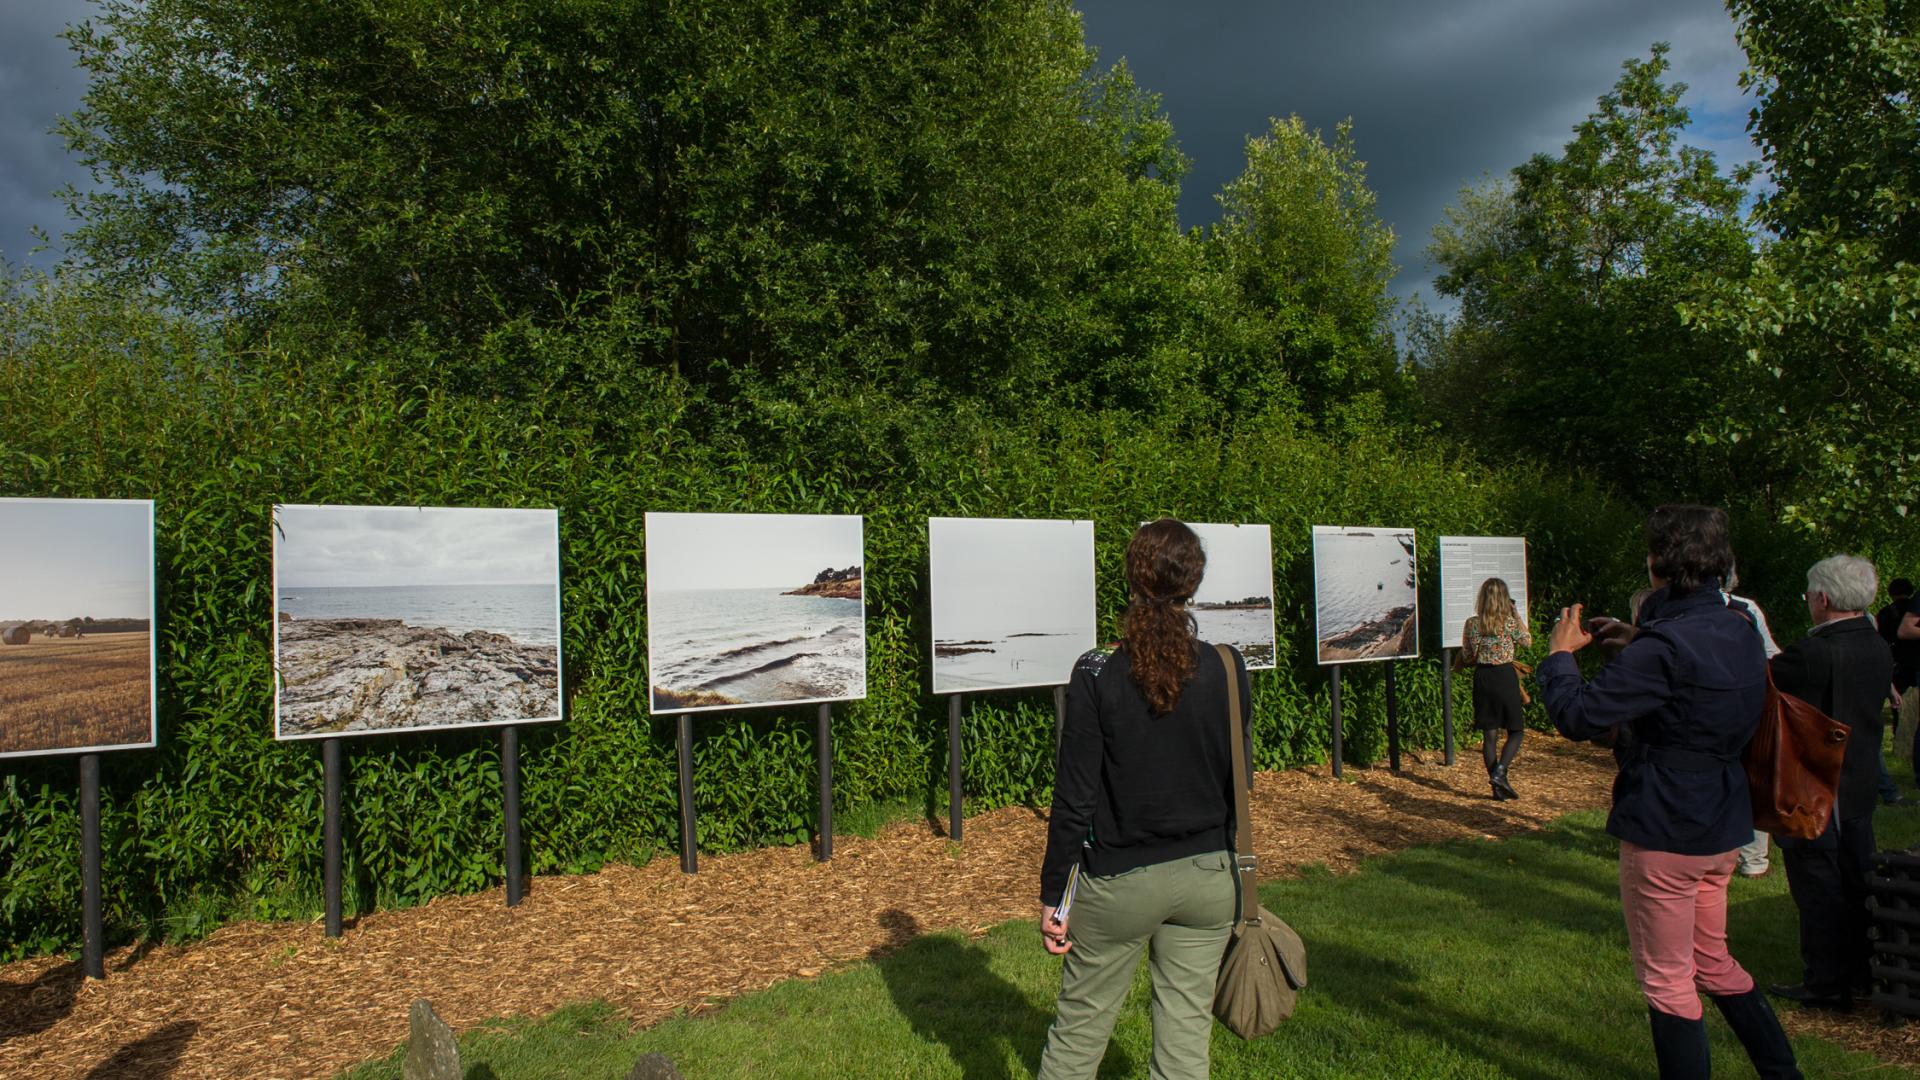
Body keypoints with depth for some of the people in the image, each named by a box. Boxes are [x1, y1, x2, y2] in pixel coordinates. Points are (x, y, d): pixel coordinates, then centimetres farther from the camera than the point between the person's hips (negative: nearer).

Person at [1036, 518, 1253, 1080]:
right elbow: (1239, 785, 4)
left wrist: (1053, 895, -3)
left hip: (1119, 884, -2)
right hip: (1208, 879, 3)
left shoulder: (1098, 675, -15)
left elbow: (1074, 799, -12)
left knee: (1078, 1028, 14)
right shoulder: (1228, 670, -6)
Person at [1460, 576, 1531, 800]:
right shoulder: (1510, 622, -10)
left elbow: (1466, 657, 3)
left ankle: (1498, 786, 10)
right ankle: (1499, 772, -11)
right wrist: (1516, 613, 9)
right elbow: (1527, 641, 10)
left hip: (1482, 678, 3)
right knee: (1516, 731, 9)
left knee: (1488, 734, 8)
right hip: (1505, 677, -3)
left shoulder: (1471, 623, -4)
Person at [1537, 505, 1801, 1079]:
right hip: (1722, 826, 9)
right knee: (1712, 962, 26)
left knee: (1667, 981, 7)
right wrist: (1641, 640, 16)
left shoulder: (1664, 648, -24)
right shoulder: (1739, 629, 3)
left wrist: (1560, 654, -8)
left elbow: (1578, 716, -24)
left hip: (1665, 830, -9)